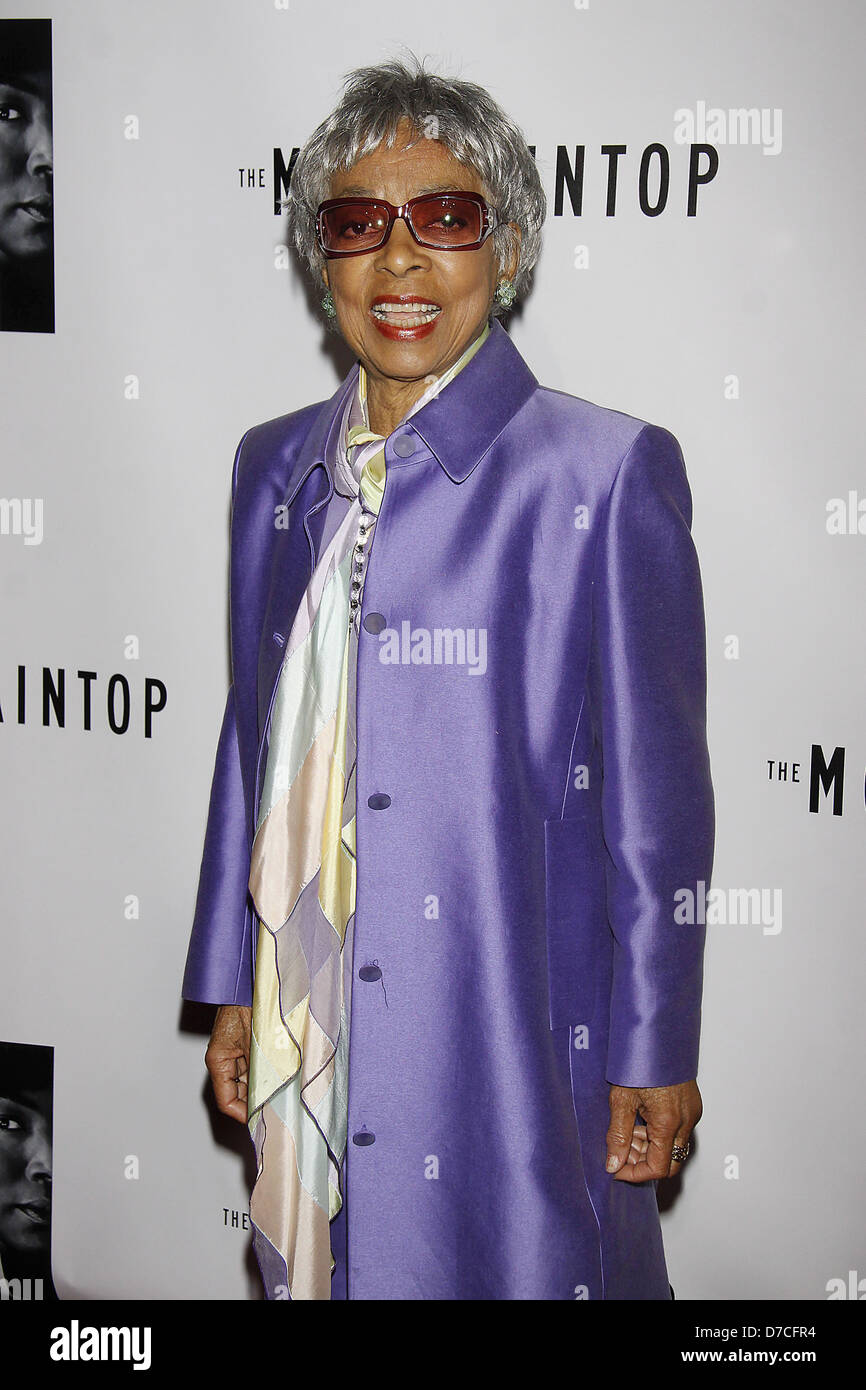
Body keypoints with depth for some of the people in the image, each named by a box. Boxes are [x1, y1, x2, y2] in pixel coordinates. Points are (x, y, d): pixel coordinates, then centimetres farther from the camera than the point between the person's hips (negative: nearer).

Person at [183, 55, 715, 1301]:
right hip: (311, 1029, 5)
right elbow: (254, 738, 12)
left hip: (513, 1035, -5)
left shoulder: (603, 472, -10)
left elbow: (655, 787, -8)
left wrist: (654, 1054, -6)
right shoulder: (275, 466, 7)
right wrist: (231, 988, 13)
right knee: (325, 1265, 18)